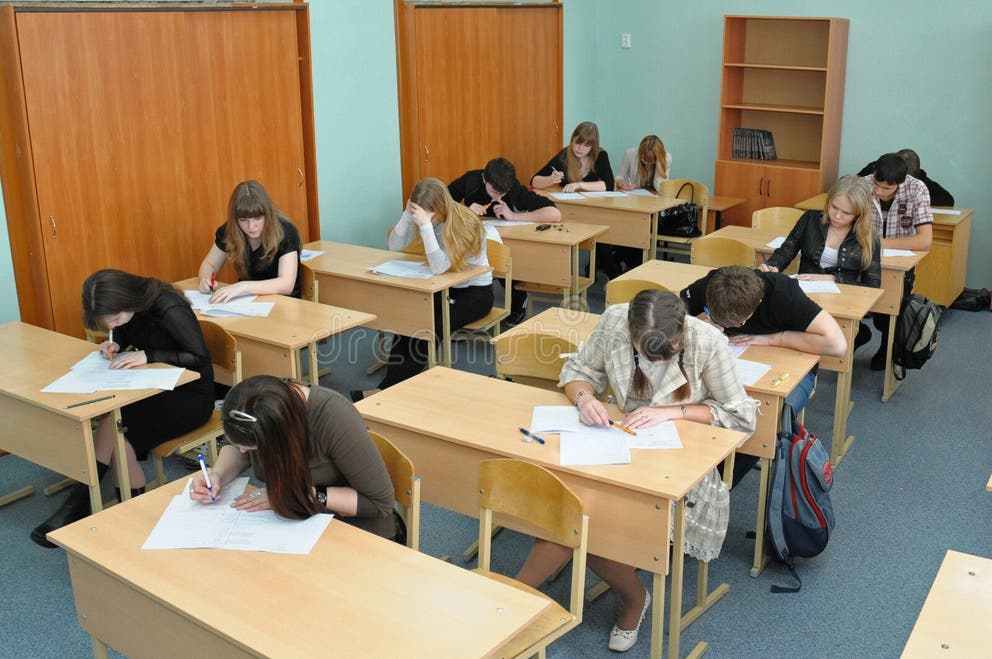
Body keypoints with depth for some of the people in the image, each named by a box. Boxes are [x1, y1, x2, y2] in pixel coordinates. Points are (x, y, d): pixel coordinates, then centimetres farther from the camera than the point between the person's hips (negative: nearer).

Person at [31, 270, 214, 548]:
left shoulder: (169, 309, -25)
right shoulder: (129, 307, -3)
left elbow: (201, 359, -22)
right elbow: (123, 336, 17)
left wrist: (147, 356, -29)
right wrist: (113, 345, -7)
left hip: (190, 396, -7)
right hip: (155, 388, 7)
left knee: (114, 424, -25)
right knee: (119, 442, -23)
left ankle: (76, 507, -7)